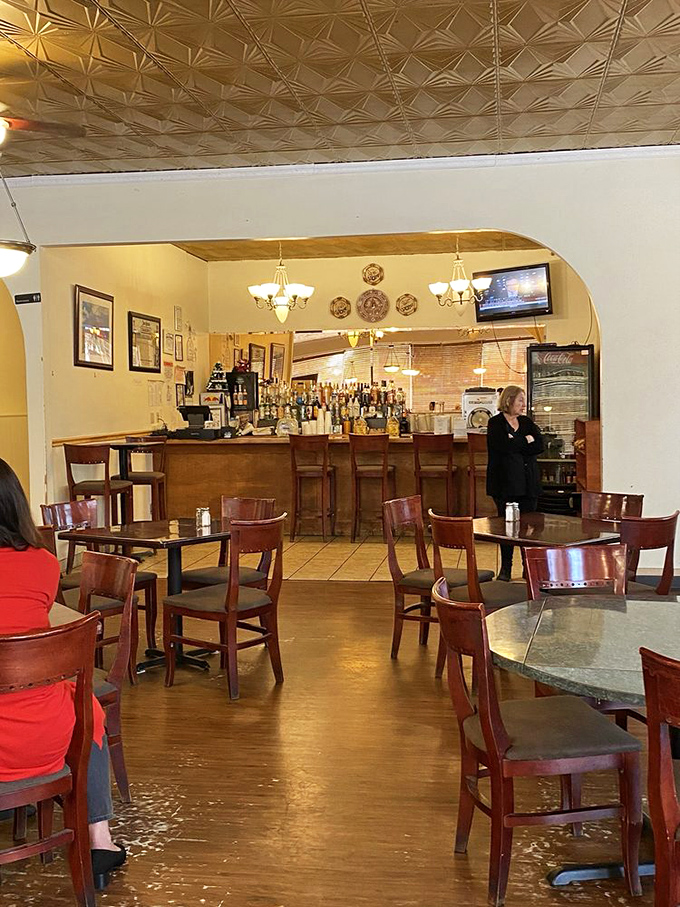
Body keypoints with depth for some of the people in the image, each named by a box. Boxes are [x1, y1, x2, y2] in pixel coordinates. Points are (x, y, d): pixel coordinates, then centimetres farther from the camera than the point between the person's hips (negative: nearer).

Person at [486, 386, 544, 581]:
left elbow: (539, 446, 0)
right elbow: (504, 446, -17)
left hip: (528, 482, 4)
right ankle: (506, 568, 8)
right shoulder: (495, 423, 0)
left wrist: (516, 444, -9)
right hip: (506, 482, -4)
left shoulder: (527, 422, 15)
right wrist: (526, 440, -4)